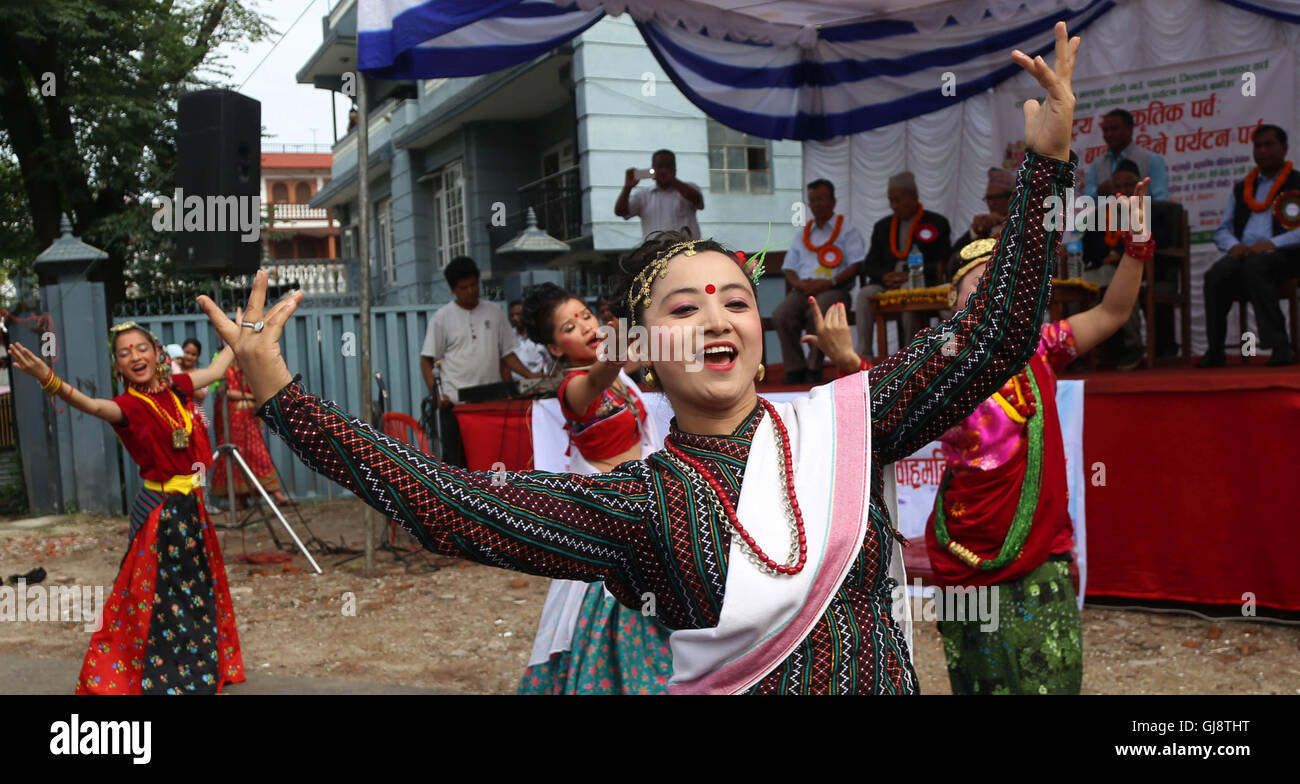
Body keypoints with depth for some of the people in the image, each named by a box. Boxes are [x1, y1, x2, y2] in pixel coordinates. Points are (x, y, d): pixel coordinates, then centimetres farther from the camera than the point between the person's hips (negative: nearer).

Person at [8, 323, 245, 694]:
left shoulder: (174, 388, 2)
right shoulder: (129, 406, -15)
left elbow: (215, 370, 21)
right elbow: (94, 406, -38)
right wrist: (51, 381, -57)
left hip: (191, 504, 7)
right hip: (159, 510, -7)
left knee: (198, 595, 18)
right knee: (160, 599, -1)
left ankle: (200, 677, 33)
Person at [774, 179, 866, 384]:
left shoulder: (847, 232, 13)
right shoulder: (801, 235, 26)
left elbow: (856, 266, 0)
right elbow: (789, 270, 20)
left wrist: (829, 283, -13)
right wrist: (799, 283, -4)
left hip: (833, 290, -4)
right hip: (803, 289, 4)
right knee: (781, 315, -28)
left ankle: (814, 369, -27)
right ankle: (794, 370, -21)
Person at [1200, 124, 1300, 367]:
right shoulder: (1241, 189, 26)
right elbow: (1222, 231, 19)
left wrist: (1272, 243, -17)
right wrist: (1233, 245, -4)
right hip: (1244, 253, 4)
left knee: (1255, 267, -38)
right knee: (1215, 275, -29)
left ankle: (1280, 345, -34)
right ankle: (1215, 349, -25)